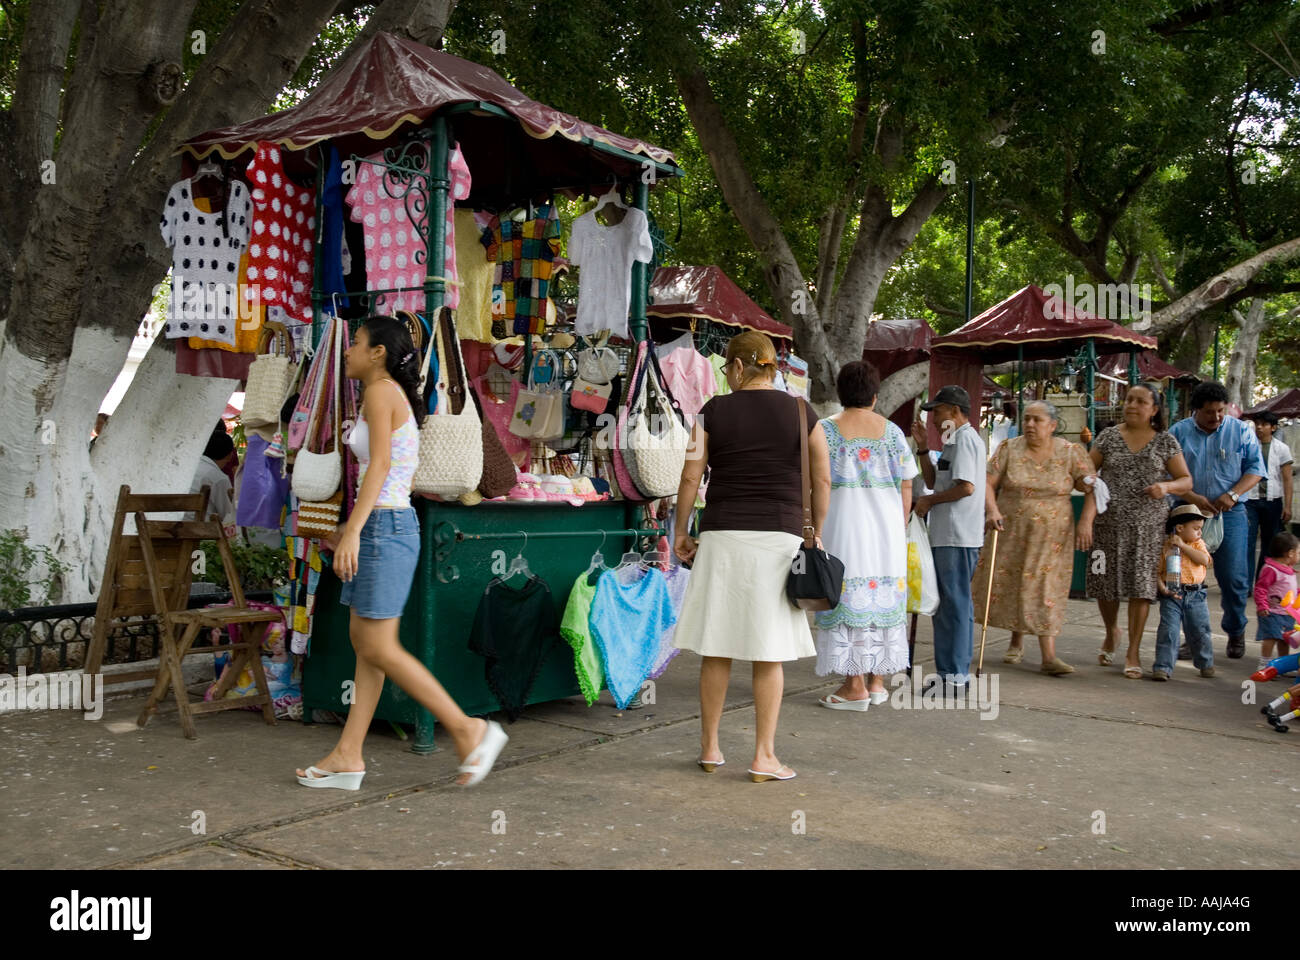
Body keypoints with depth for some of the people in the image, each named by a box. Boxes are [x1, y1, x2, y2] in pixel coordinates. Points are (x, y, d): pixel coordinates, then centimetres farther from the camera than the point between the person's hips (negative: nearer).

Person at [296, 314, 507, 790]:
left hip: (384, 528, -10)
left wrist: (353, 531, -26)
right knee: (363, 640, 10)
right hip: (387, 525, 10)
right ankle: (347, 755, 15)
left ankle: (468, 729, -3)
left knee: (379, 649, -7)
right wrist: (353, 525, 28)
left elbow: (380, 464, -21)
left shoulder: (380, 391, -10)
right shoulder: (395, 398, 17)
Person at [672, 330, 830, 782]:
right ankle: (764, 757, 7)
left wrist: (680, 531, 9)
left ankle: (710, 747, 19)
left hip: (723, 537, 0)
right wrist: (815, 533, 15)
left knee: (716, 649, 9)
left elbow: (691, 477, -2)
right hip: (780, 538, 0)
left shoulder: (714, 411, 1)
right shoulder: (801, 412, 2)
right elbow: (823, 480, 3)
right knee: (769, 654, 5)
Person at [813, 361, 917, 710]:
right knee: (883, 598, 12)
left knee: (846, 598, 1)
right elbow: (906, 488, 4)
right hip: (886, 526, 3)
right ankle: (877, 681, 19)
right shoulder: (892, 432, 5)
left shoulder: (826, 430, -3)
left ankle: (854, 686, 3)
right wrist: (899, 530, 13)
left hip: (843, 524, -3)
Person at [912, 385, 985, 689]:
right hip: (947, 535, 11)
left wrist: (929, 501, -9)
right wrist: (923, 447, 15)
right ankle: (954, 672, 20)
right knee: (950, 603, 13)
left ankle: (956, 675, -3)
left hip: (958, 537, -11)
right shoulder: (956, 441, 22)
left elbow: (966, 487, -21)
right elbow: (933, 481, 24)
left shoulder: (966, 439, -11)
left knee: (954, 603, -7)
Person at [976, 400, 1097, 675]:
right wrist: (992, 510, -23)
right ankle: (1016, 642, 29)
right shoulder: (1009, 449, -1)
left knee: (1046, 591, -4)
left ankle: (1049, 656, -5)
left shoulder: (1072, 453, -2)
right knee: (1008, 585, 7)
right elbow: (988, 483, -6)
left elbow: (1092, 490, -2)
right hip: (1011, 532, 2)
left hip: (1052, 536, -1)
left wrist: (1085, 523, -14)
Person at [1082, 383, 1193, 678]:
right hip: (1108, 521, 1)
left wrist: (1166, 486, -16)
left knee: (1141, 585, -4)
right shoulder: (1109, 436, 7)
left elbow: (1186, 481, 8)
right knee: (1105, 581, 4)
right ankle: (1111, 632, 34)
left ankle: (1133, 651, 8)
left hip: (1147, 524, -1)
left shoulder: (1165, 441, 6)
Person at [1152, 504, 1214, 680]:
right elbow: (1157, 571, -1)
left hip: (1195, 595, 2)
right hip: (1172, 595, -2)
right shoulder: (1164, 547, -2)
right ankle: (1163, 667, -5)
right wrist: (1162, 587, -16)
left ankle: (1206, 664, 30)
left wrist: (1183, 546, -15)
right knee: (1168, 631, -8)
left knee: (1200, 631, 11)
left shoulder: (1198, 544, 5)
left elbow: (1204, 560, -14)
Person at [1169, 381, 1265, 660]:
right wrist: (1192, 498, -12)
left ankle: (1236, 632, 20)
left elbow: (1255, 469, 3)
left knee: (1234, 578, -2)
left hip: (1230, 513, 0)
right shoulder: (1178, 433, 4)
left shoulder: (1241, 431, 5)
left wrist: (1232, 495, -12)